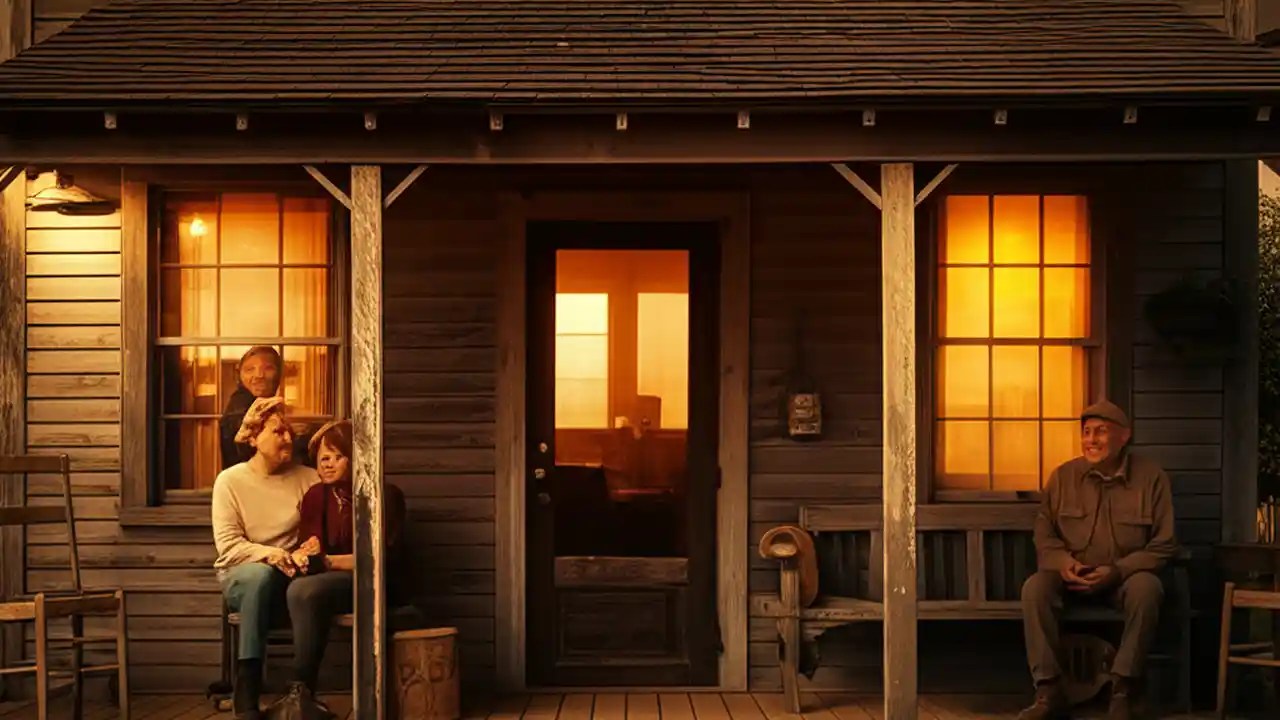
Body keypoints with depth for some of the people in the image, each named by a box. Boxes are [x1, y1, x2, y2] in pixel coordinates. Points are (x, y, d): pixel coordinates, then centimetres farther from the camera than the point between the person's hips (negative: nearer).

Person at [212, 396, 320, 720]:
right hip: (240, 575, -1)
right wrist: (268, 554, -26)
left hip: (289, 576, 2)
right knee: (261, 575, -38)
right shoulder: (230, 481, 0)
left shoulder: (308, 478, 7)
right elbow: (228, 546, -9)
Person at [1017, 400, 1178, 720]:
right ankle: (1049, 692, -27)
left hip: (1126, 576, -2)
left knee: (1146, 588, -36)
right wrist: (1063, 562, -15)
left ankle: (1122, 692, -28)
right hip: (1073, 577, 2)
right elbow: (1044, 533, 8)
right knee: (1034, 587, -28)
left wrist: (1117, 571, -20)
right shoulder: (1063, 476, 1)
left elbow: (1163, 544, -6)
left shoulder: (1151, 477, -5)